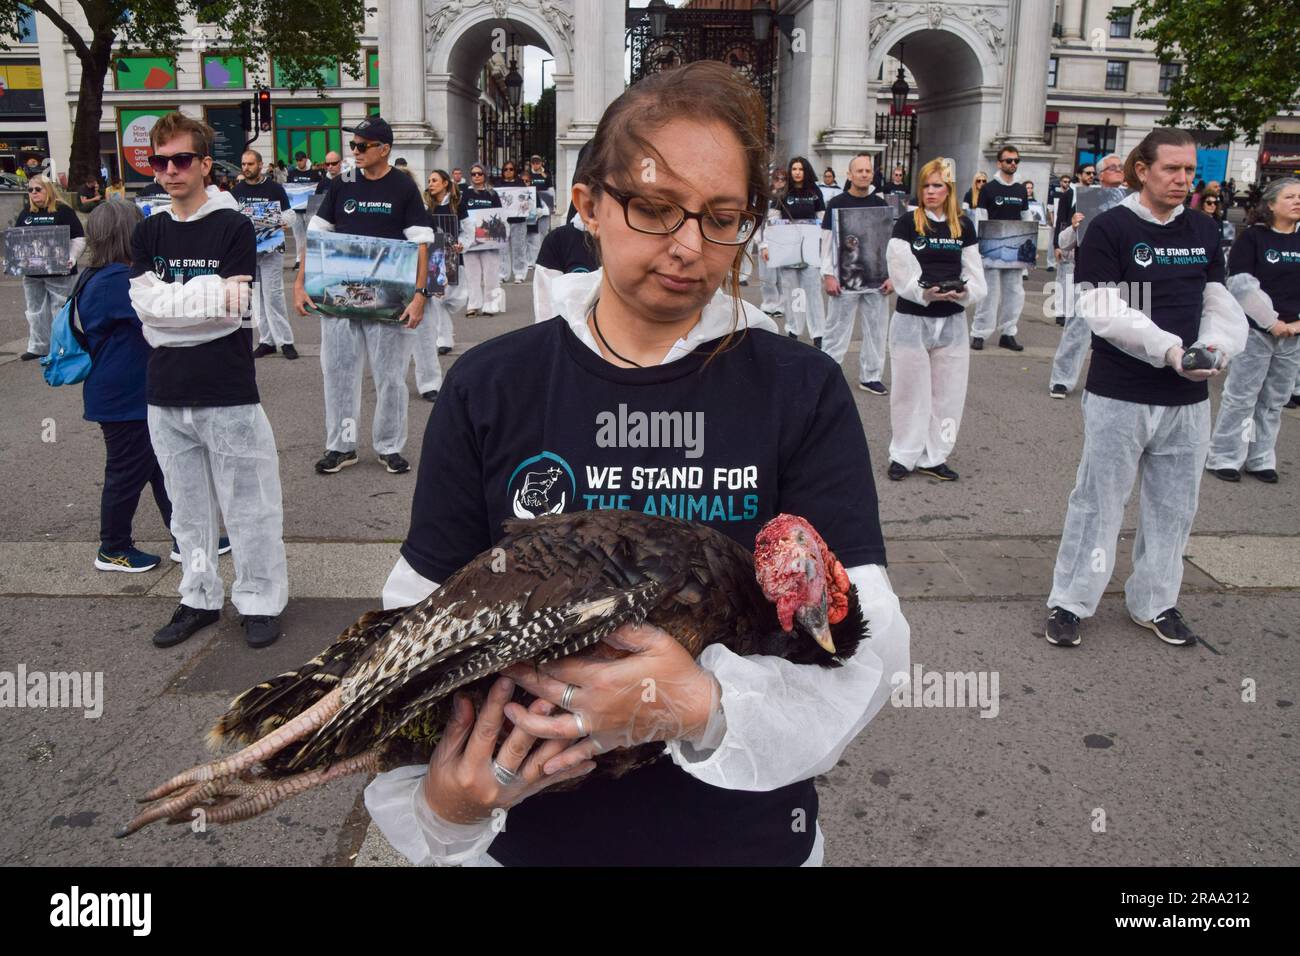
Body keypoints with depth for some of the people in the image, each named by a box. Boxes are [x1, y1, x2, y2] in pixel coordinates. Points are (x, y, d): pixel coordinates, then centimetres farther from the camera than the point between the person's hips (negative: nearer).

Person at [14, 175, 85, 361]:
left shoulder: (63, 211, -4)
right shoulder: (25, 212, 11)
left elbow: (79, 239, -6)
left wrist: (71, 258, -19)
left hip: (59, 272, -6)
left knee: (60, 311, -2)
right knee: (36, 311, 12)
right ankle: (38, 347, 21)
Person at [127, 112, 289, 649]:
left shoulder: (234, 227, -4)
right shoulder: (148, 233, 10)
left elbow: (236, 311, -14)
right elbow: (146, 303, -4)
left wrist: (172, 304, -11)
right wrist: (212, 293, -13)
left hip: (228, 393, -5)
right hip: (166, 394, 5)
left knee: (247, 504, 2)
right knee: (187, 504, 14)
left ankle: (260, 600, 15)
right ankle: (200, 598, 28)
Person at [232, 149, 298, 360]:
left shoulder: (274, 188, -1)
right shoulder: (237, 190, 9)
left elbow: (290, 215, 1)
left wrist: (282, 221, -21)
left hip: (271, 249, -4)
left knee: (273, 295, -8)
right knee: (256, 296, 6)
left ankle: (285, 341, -2)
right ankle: (266, 341, 13)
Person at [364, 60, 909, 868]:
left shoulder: (805, 393, -10)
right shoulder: (489, 389, -7)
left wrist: (706, 707, -32)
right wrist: (436, 802, -21)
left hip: (749, 831, 0)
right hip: (528, 831, 1)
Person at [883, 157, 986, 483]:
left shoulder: (963, 226, 8)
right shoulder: (907, 223, -3)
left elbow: (974, 272, 6)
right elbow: (901, 271, -12)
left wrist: (965, 292, -14)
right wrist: (924, 291, -26)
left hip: (952, 321, 4)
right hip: (911, 319, -4)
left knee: (947, 392, 7)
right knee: (910, 390, 3)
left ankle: (933, 457, 18)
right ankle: (904, 455, 15)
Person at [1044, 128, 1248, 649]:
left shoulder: (1204, 231, 10)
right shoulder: (1110, 229, -8)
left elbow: (1219, 303, 11)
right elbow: (1104, 312, -15)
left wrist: (1217, 346, -10)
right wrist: (1169, 350, -23)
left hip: (1188, 397, 6)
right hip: (1119, 395, -5)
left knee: (1173, 505, 13)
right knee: (1099, 499, 3)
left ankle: (1155, 602, 28)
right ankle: (1069, 602, 15)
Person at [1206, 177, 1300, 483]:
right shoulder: (1253, 237, -5)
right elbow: (1243, 286, -12)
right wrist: (1272, 322, -13)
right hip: (1255, 331, -5)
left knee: (1274, 401, 10)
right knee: (1241, 397, -1)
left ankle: (1260, 459, 20)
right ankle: (1224, 458, 9)